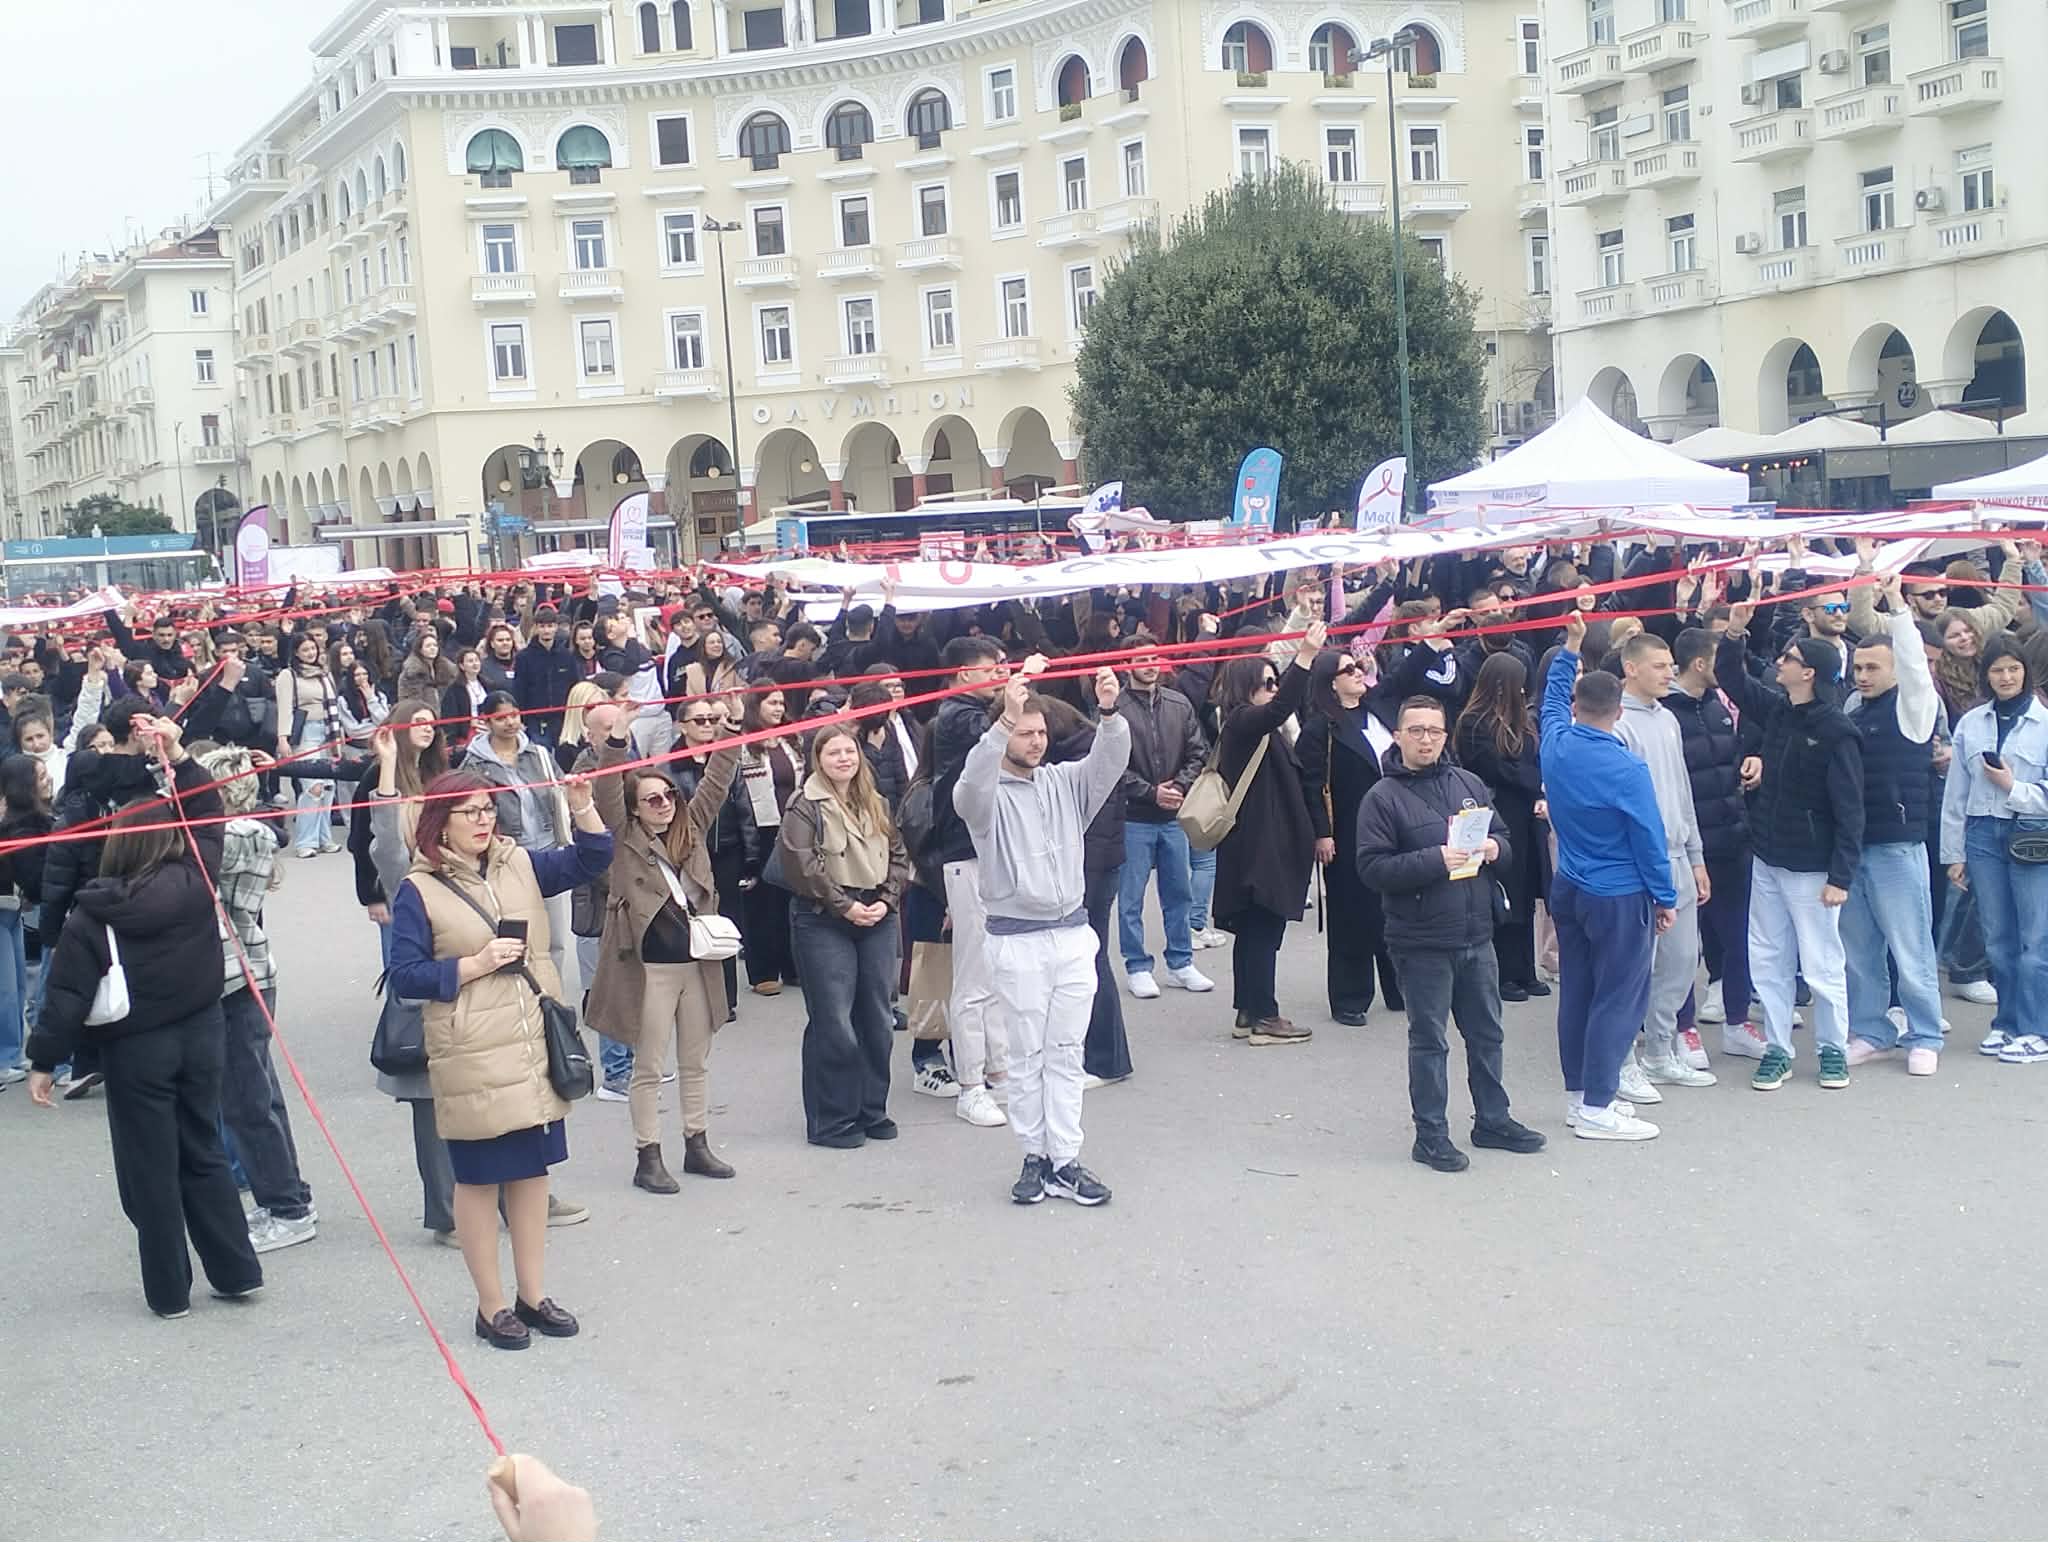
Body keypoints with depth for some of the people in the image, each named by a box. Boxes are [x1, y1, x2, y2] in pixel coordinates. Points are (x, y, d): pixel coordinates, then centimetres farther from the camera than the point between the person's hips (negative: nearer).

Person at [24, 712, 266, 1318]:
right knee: (204, 1154, 16)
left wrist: (44, 1060, -4)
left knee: (150, 1171, 7)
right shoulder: (195, 881, -7)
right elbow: (206, 817, 9)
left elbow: (68, 996, -13)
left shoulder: (91, 918, -13)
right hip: (201, 1033, 4)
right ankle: (236, 1271, 19)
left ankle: (169, 1291, 15)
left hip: (136, 1050, -3)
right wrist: (177, 756, 7)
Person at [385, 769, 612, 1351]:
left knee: (532, 1171, 12)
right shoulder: (419, 891, -7)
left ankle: (533, 1295, 25)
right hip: (472, 1059, -5)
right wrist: (475, 964, -16)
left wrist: (582, 806, -7)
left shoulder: (520, 865, 6)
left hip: (537, 1049, 5)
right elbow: (404, 977, -8)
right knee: (478, 1180, 5)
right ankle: (491, 1307, 17)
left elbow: (592, 859, 10)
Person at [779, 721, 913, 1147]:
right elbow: (802, 865, -15)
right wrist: (846, 906, -14)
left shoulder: (876, 805, 13)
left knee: (877, 1020, 10)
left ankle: (872, 1111, 22)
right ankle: (830, 1122, 5)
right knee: (833, 1024, -5)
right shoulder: (804, 807, -6)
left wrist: (886, 901, -2)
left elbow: (898, 855, 13)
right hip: (823, 921, -6)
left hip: (877, 920, 6)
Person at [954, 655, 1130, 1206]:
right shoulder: (988, 794, -3)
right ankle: (1035, 1158, 15)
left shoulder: (1065, 782, 8)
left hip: (1073, 934, 4)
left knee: (1066, 1054, 6)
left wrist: (1109, 712, -27)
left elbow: (1109, 763, -7)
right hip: (1017, 941, -3)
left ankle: (1065, 1162, 9)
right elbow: (973, 784, -27)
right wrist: (1004, 720, -39)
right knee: (1027, 1057, 5)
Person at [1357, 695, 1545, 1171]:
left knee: (1486, 1032, 17)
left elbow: (1504, 839, 17)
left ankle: (1493, 1120, 31)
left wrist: (1494, 849, -7)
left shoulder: (1468, 783, 8)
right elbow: (1372, 867, -16)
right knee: (1429, 1040, 4)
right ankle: (1430, 1135, 14)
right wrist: (1435, 860, -24)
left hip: (1476, 935, 6)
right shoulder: (1383, 797, -9)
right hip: (1422, 941, -5)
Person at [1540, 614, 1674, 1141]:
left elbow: (1553, 699, 18)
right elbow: (1649, 840, -13)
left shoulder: (1556, 744, -5)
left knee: (1576, 990, 14)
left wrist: (1570, 648, 26)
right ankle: (1596, 1109, 0)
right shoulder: (1627, 770, -20)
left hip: (1568, 889, 7)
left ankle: (1579, 1093, 22)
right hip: (1619, 898, -7)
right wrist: (1665, 897, -2)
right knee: (1618, 998, -1)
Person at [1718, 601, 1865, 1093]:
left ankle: (1832, 1048, 19)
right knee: (1767, 960, 10)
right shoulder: (1776, 709, 4)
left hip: (1811, 868, -7)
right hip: (1767, 860, 7)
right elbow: (1731, 679, 19)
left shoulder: (1835, 733, -16)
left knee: (1821, 963, 4)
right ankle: (1777, 1050, 20)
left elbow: (1849, 809, -17)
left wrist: (1841, 876, -18)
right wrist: (1734, 633, 2)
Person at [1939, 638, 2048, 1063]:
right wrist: (1954, 853, 9)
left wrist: (2013, 787, -11)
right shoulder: (1971, 723, 8)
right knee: (1998, 937, 10)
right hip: (1983, 836, 4)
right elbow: (1955, 793, 10)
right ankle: (2006, 1022, 19)